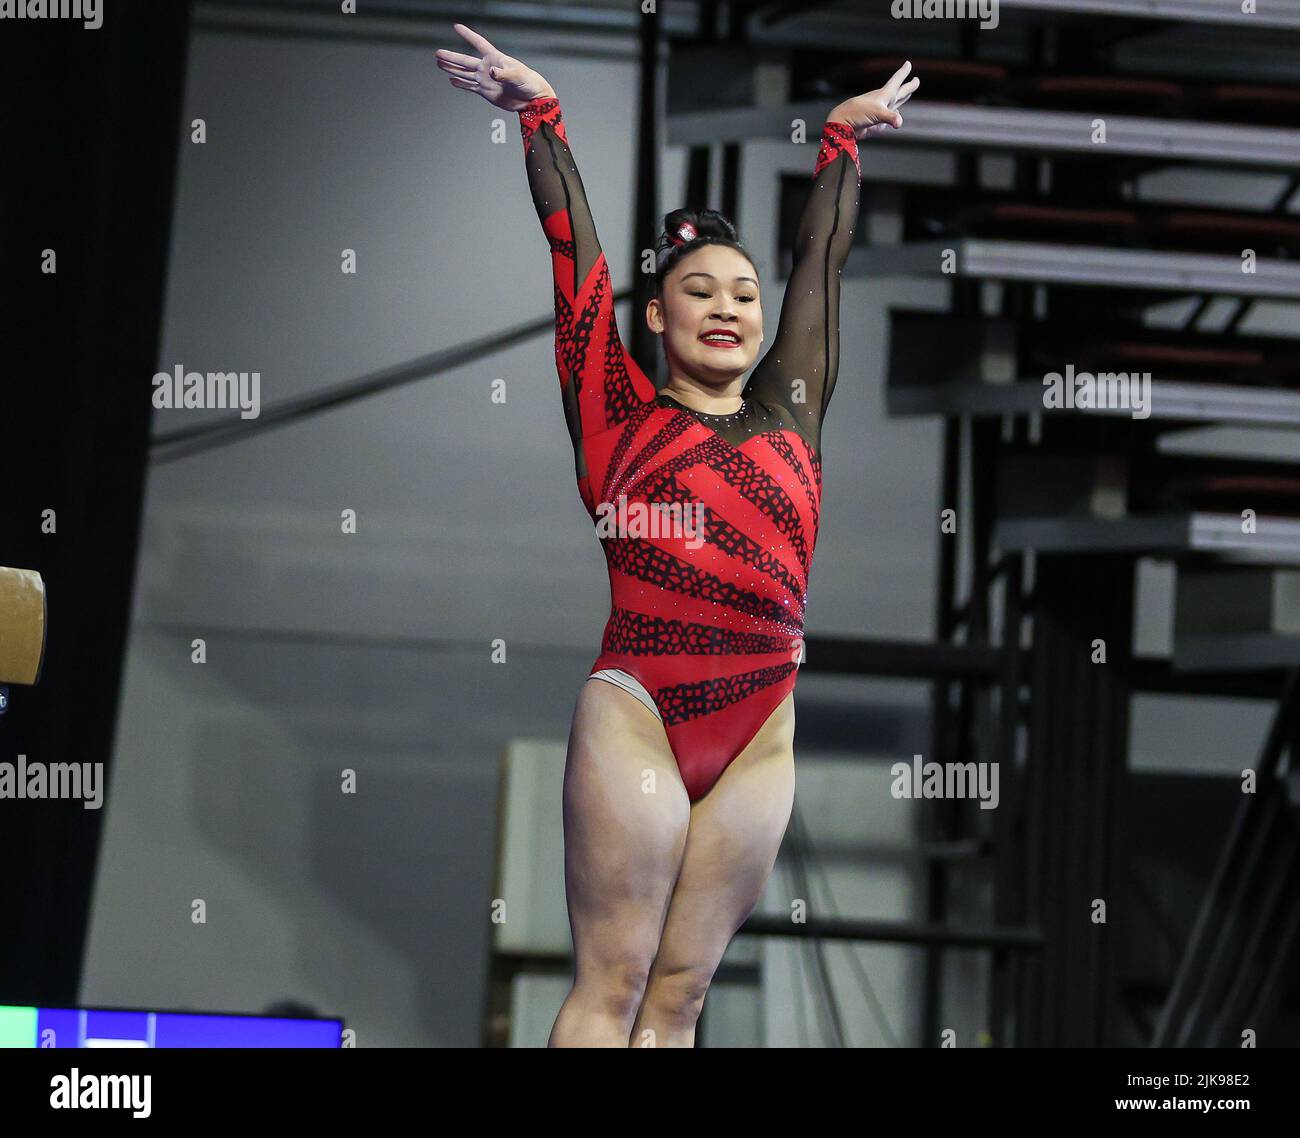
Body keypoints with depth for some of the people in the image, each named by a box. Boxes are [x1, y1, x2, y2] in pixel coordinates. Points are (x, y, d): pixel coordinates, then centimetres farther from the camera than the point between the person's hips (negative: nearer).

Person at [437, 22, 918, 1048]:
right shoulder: (623, 414, 9)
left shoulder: (788, 413, 17)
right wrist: (541, 116, 14)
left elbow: (823, 257, 25)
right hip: (636, 711, -3)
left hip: (761, 734, 3)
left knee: (678, 995, 3)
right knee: (611, 981, -6)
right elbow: (575, 249, 11)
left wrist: (844, 139, 32)